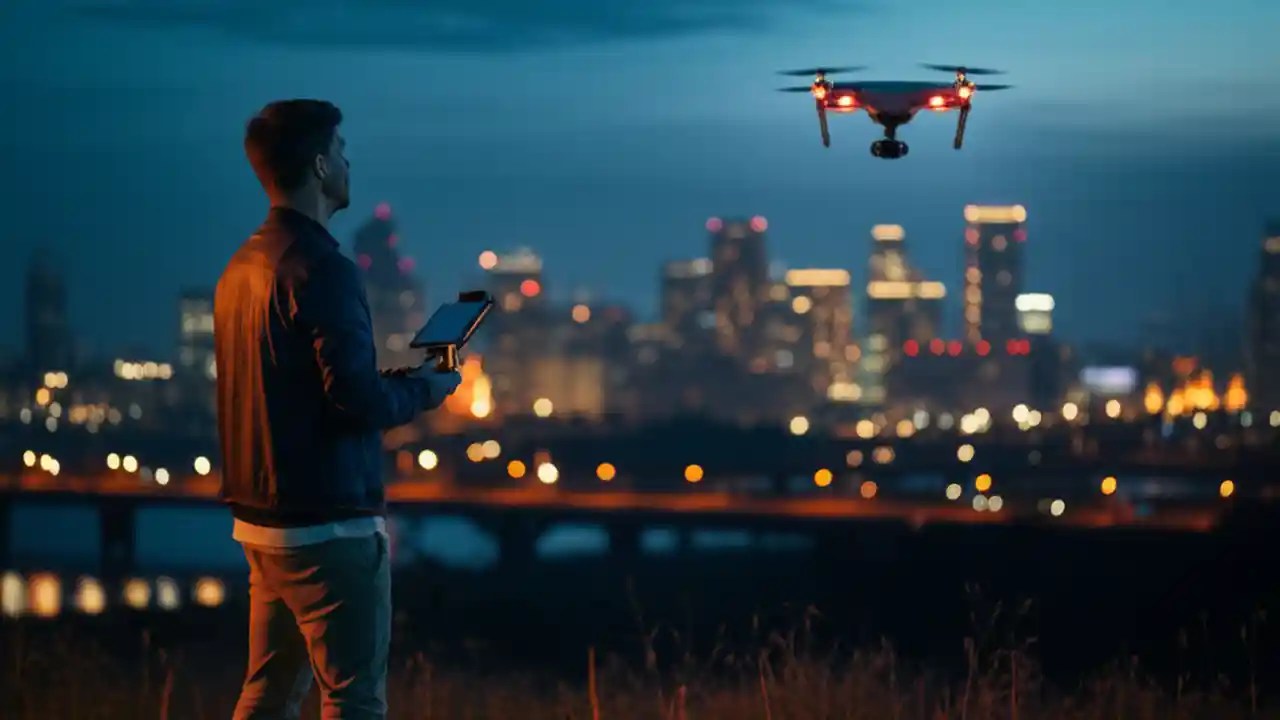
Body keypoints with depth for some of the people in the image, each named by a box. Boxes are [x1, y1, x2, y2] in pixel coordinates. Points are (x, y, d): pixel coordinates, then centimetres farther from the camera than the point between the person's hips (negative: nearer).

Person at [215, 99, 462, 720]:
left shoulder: (243, 267, 11)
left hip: (260, 522, 9)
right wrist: (426, 388, -3)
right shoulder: (322, 268, -17)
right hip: (329, 527, -9)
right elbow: (358, 401, -22)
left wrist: (390, 381, 15)